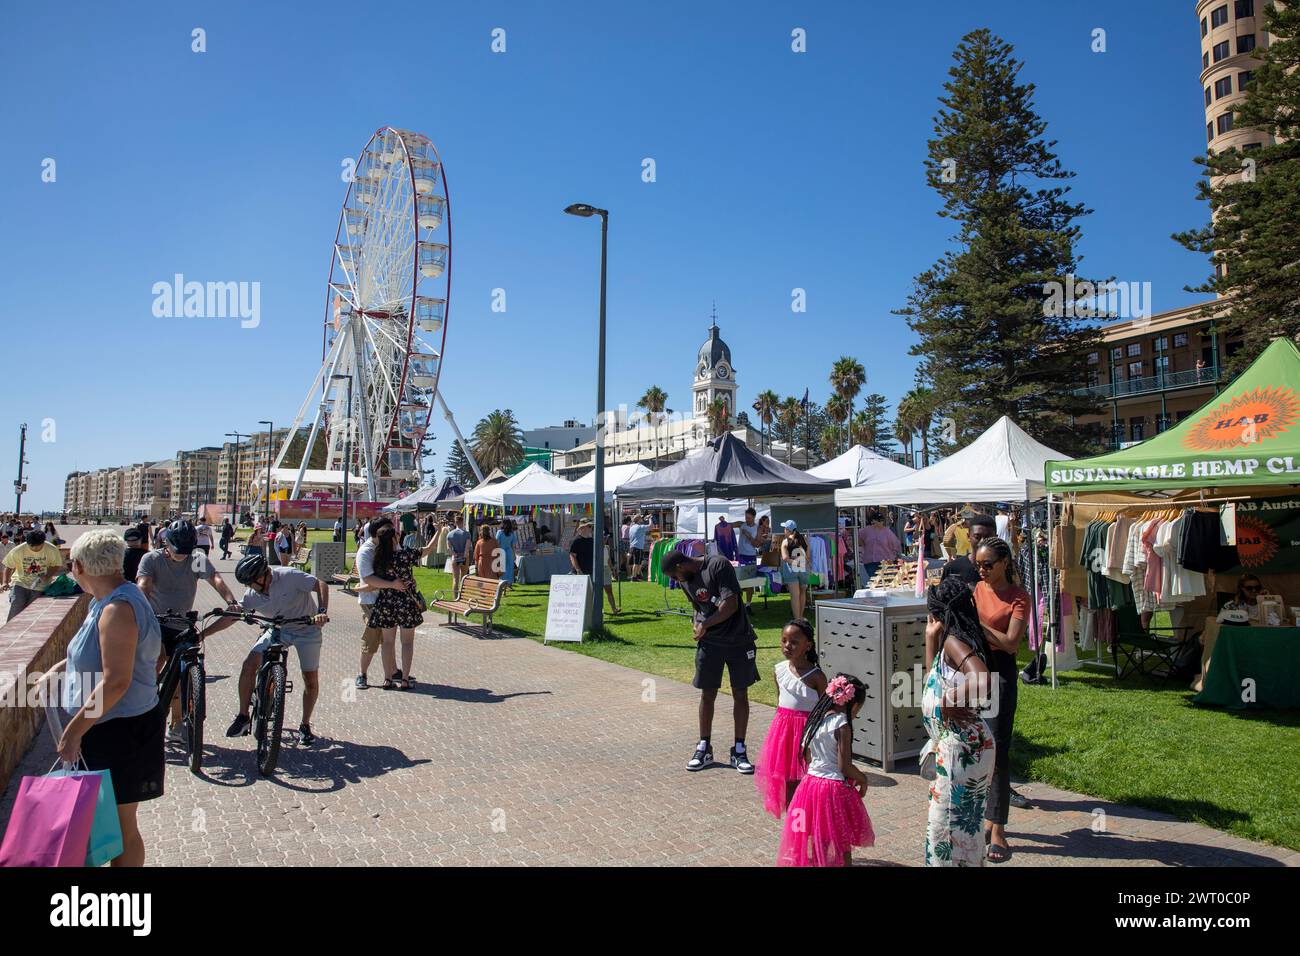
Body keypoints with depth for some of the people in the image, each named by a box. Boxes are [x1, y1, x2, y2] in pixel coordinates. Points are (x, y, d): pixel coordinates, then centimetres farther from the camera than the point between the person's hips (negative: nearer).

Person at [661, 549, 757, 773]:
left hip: (738, 639, -5)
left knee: (740, 694, 5)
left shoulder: (718, 565, -17)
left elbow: (731, 604, -22)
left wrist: (705, 625, -15)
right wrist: (698, 625, -1)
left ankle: (739, 751, 16)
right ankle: (704, 748, 21)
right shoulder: (686, 581, 6)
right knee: (707, 694, 8)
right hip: (709, 642, 5)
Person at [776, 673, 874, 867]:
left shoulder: (815, 720, 3)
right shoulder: (842, 725, -18)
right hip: (835, 788, -6)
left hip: (811, 782, 6)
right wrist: (862, 779, -1)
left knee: (814, 840, 18)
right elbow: (844, 766, -19)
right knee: (842, 843, 9)